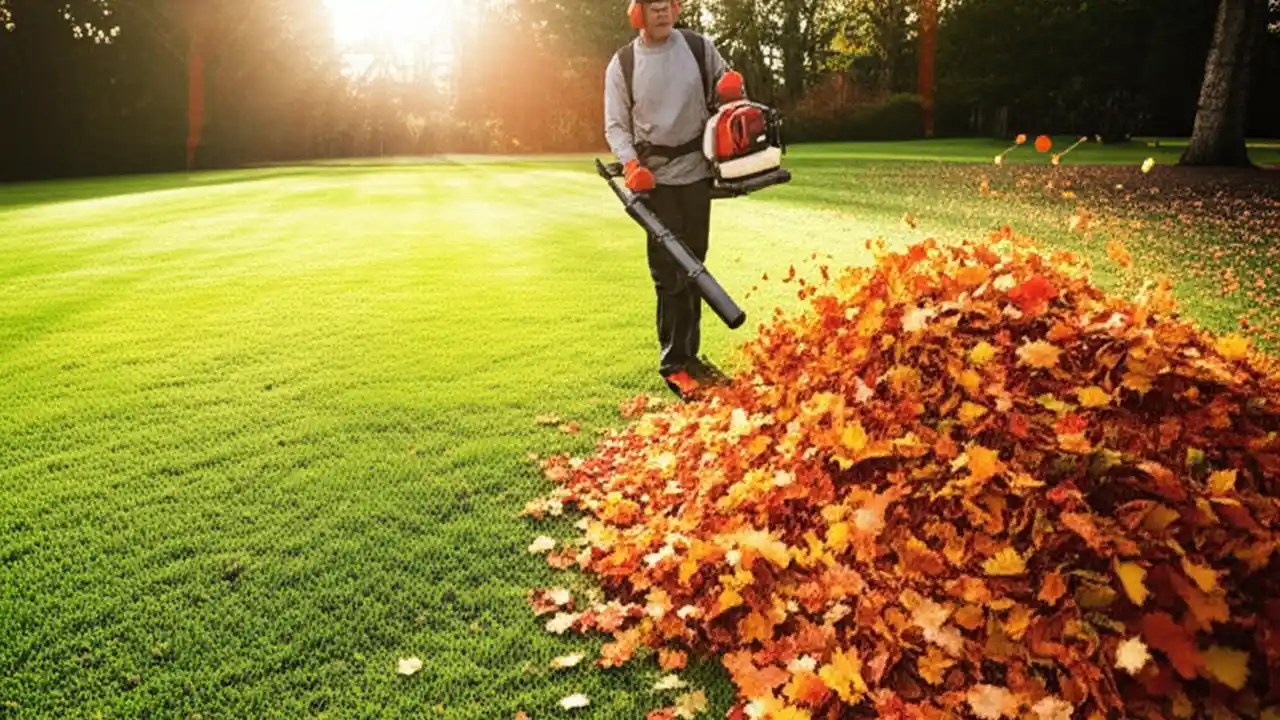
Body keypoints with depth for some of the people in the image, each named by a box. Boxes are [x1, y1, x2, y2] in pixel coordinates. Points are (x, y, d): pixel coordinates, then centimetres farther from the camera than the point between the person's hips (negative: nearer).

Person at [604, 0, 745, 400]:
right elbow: (616, 126, 0)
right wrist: (630, 164, -17)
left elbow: (726, 86, 17)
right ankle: (672, 364, 2)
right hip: (655, 177, -3)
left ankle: (688, 354, 22)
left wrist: (732, 88, -8)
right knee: (668, 271, -5)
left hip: (696, 171, 3)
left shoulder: (700, 47, 3)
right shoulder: (622, 64, -2)